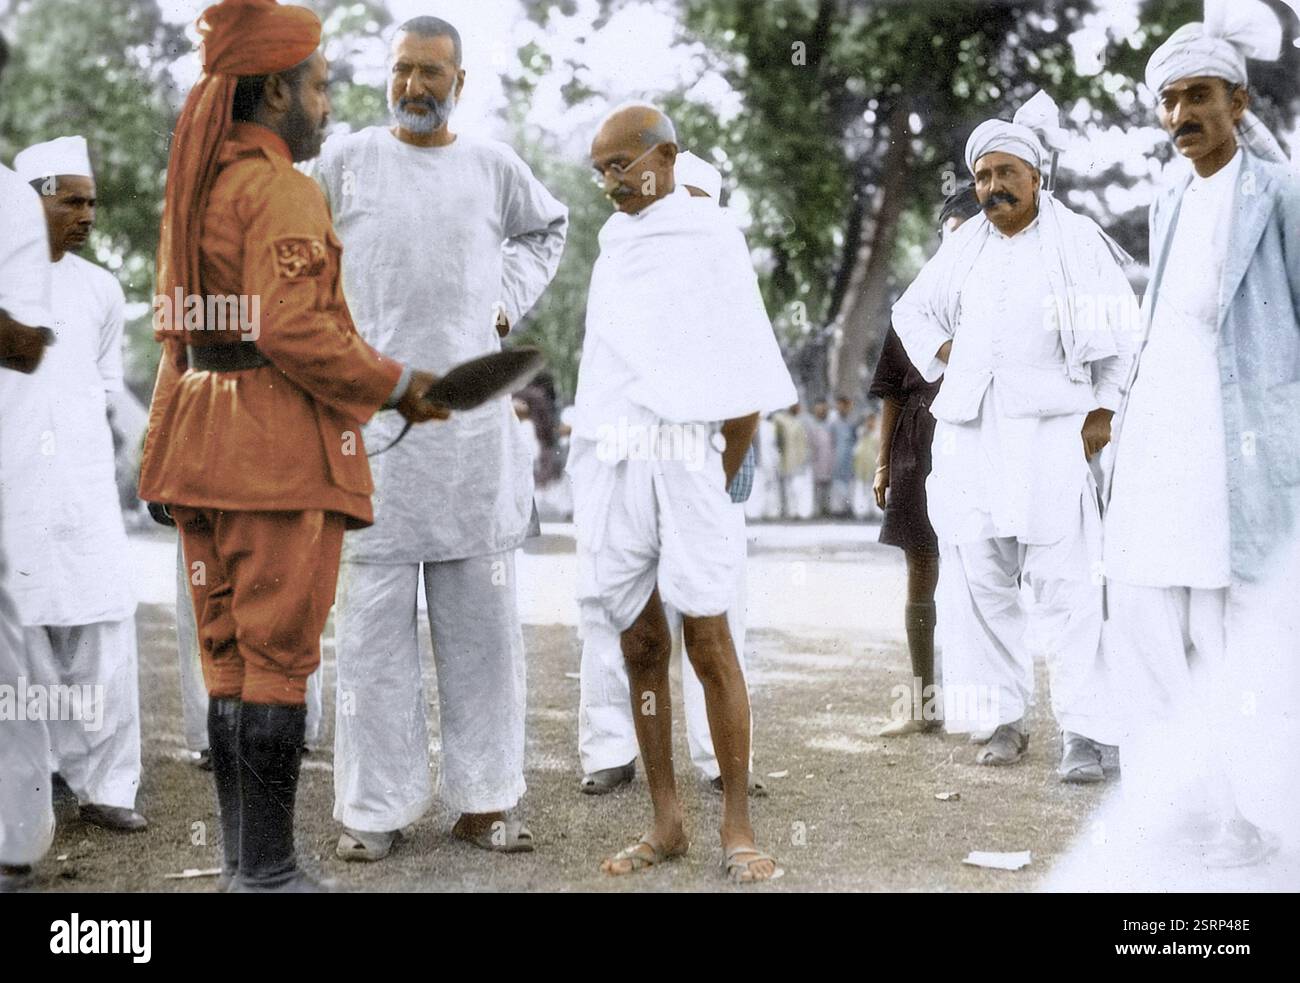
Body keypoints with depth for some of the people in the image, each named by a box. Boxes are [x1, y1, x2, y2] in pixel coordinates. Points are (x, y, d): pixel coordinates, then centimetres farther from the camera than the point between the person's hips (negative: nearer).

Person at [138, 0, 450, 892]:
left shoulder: (192, 183, 16)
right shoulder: (282, 189, -12)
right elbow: (295, 330, -21)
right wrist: (398, 385, -10)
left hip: (202, 439, 9)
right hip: (282, 448, -9)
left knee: (228, 652, 12)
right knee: (280, 656, -3)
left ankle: (240, 857, 19)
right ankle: (268, 869, 1)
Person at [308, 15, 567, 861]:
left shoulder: (494, 166, 8)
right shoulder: (347, 160, 2)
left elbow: (547, 229, 28)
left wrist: (509, 301, 13)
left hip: (472, 416, 2)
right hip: (371, 410, -2)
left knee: (481, 616, 4)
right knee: (374, 616, -1)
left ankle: (484, 799, 12)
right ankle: (376, 806, 5)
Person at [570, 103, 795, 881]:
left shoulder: (712, 237, 1)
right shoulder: (614, 244, 16)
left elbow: (747, 378, -2)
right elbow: (605, 363, 14)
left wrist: (721, 484, 0)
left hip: (686, 460, -5)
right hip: (610, 464, 5)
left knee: (709, 642, -5)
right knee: (641, 643, 5)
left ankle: (738, 826, 1)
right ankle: (666, 823, 12)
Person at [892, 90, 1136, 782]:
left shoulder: (1076, 239, 5)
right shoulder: (963, 247, 15)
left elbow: (1120, 330, 6)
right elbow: (911, 310, 29)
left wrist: (1104, 410, 0)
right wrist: (940, 357, 11)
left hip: (1049, 429, -4)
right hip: (969, 433, 4)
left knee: (1064, 581, -10)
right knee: (979, 578, 3)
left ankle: (1084, 732, -8)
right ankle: (1006, 718, 12)